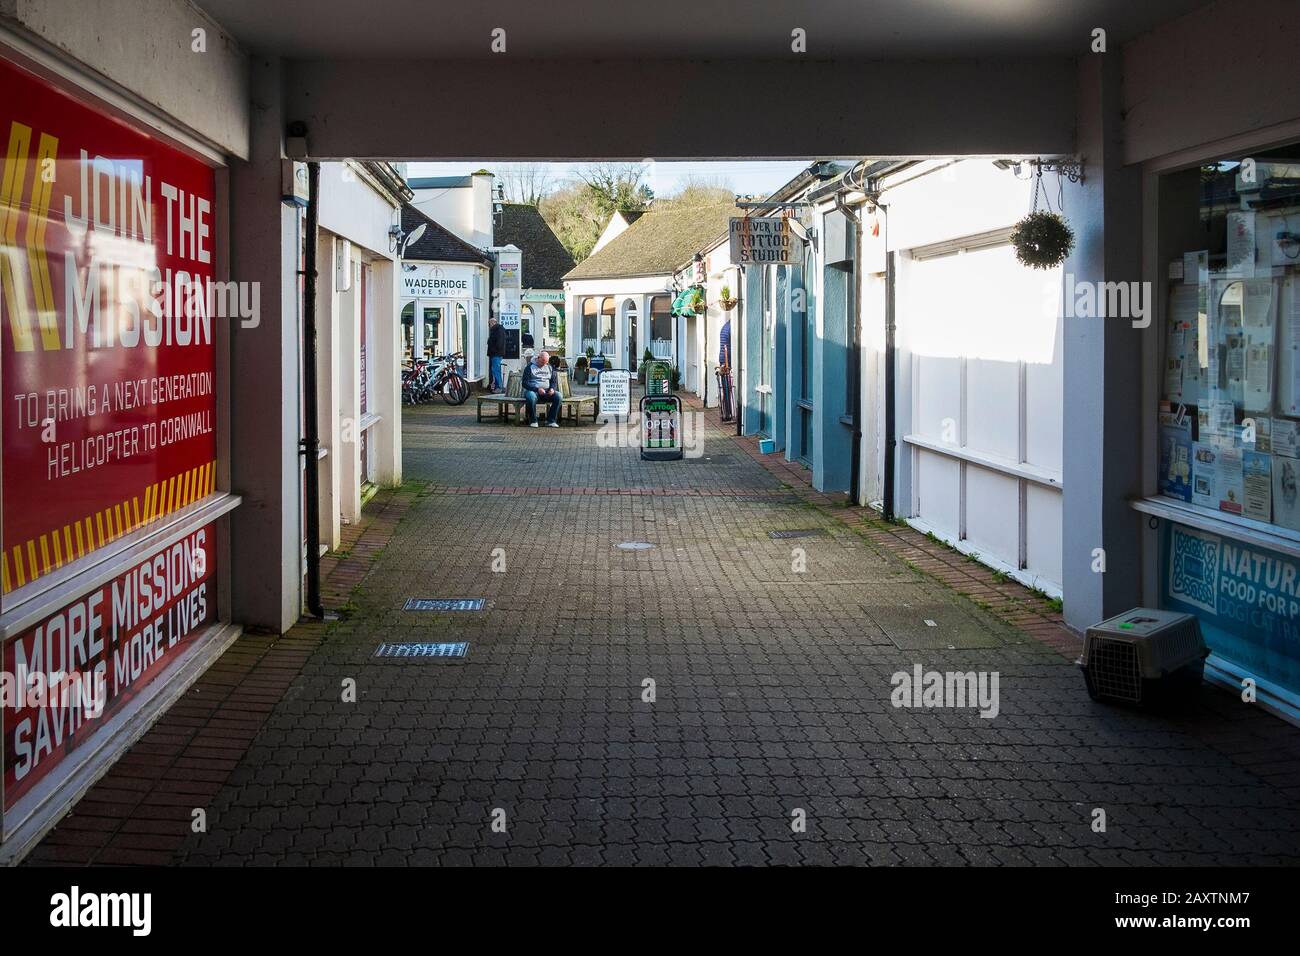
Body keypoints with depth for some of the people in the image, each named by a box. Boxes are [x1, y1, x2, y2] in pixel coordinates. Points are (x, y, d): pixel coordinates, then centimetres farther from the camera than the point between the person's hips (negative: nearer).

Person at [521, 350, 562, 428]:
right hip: (532, 390, -4)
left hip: (547, 391, 4)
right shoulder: (529, 367, 1)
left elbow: (554, 381, 16)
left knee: (558, 396, -25)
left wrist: (552, 388, -8)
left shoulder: (549, 367, 15)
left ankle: (551, 421, -19)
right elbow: (524, 383, -7)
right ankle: (533, 421, -22)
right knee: (531, 397, -39)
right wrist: (537, 389, -21)